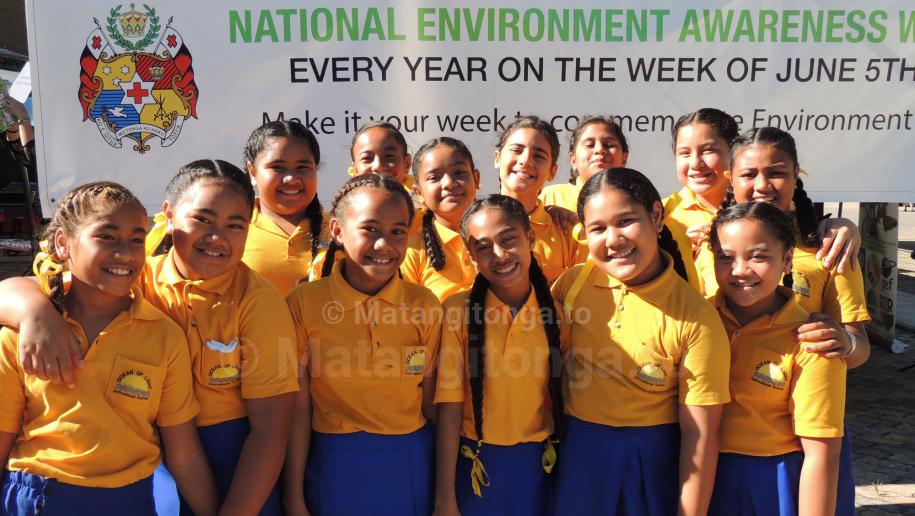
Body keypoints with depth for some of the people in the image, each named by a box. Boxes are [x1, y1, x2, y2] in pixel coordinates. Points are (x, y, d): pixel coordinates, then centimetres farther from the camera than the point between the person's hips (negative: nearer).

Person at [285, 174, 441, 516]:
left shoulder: (424, 305, -6)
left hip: (412, 463, 2)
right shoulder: (303, 302, -10)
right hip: (335, 464, -1)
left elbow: (430, 402, -1)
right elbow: (298, 407, -7)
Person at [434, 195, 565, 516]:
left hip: (540, 466, 2)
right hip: (477, 467, -2)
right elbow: (450, 408, -11)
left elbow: (562, 398, 3)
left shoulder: (556, 310, -5)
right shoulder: (457, 310, -11)